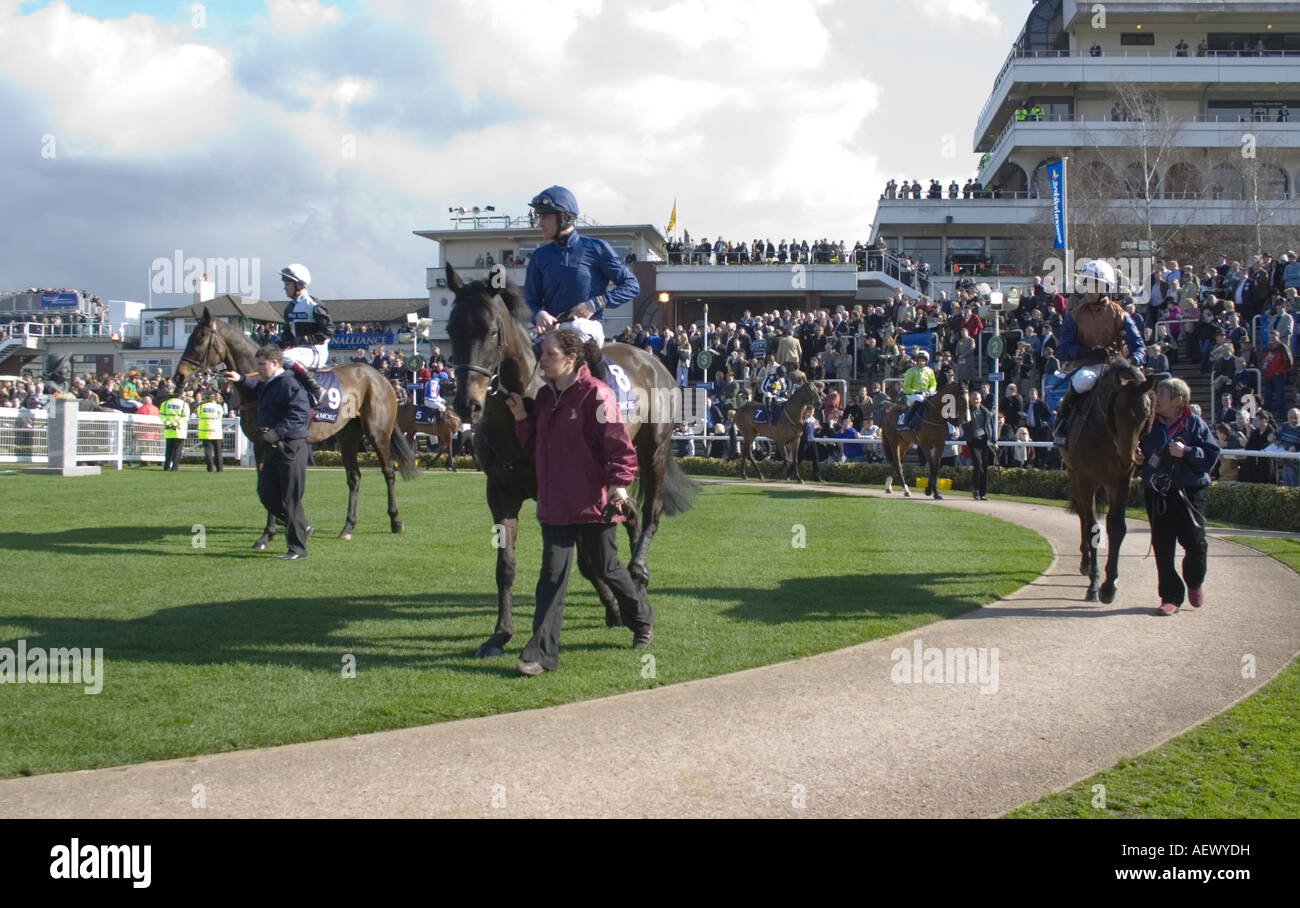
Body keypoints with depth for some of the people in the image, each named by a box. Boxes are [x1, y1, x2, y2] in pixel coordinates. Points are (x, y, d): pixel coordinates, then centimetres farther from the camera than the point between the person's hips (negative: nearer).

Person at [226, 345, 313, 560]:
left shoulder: (289, 385, -16)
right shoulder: (268, 385, 15)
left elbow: (301, 413, -27)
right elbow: (258, 389, 41)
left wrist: (278, 431, -28)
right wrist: (240, 380, 28)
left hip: (291, 448, -10)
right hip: (274, 447, 10)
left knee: (290, 499, -5)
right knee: (266, 493, 11)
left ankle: (298, 548, 3)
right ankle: (301, 526, 26)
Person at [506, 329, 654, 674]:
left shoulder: (596, 394, -13)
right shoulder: (545, 395, 9)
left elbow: (619, 445, -17)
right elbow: (534, 445, 14)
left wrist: (618, 483, -29)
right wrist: (521, 417, -1)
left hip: (594, 501, -6)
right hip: (555, 501, 6)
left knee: (605, 567, 10)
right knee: (552, 575, 2)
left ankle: (642, 620, 37)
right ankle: (542, 653, 2)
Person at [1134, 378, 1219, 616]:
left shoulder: (1195, 424, -2)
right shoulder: (1150, 424, 8)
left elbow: (1211, 454, -5)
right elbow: (1141, 454, 20)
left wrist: (1187, 452, -19)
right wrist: (1137, 457, -1)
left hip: (1189, 491, -3)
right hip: (1157, 493, 3)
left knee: (1195, 542, -1)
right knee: (1162, 547, 2)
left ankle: (1194, 583, 29)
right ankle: (1170, 596, 11)